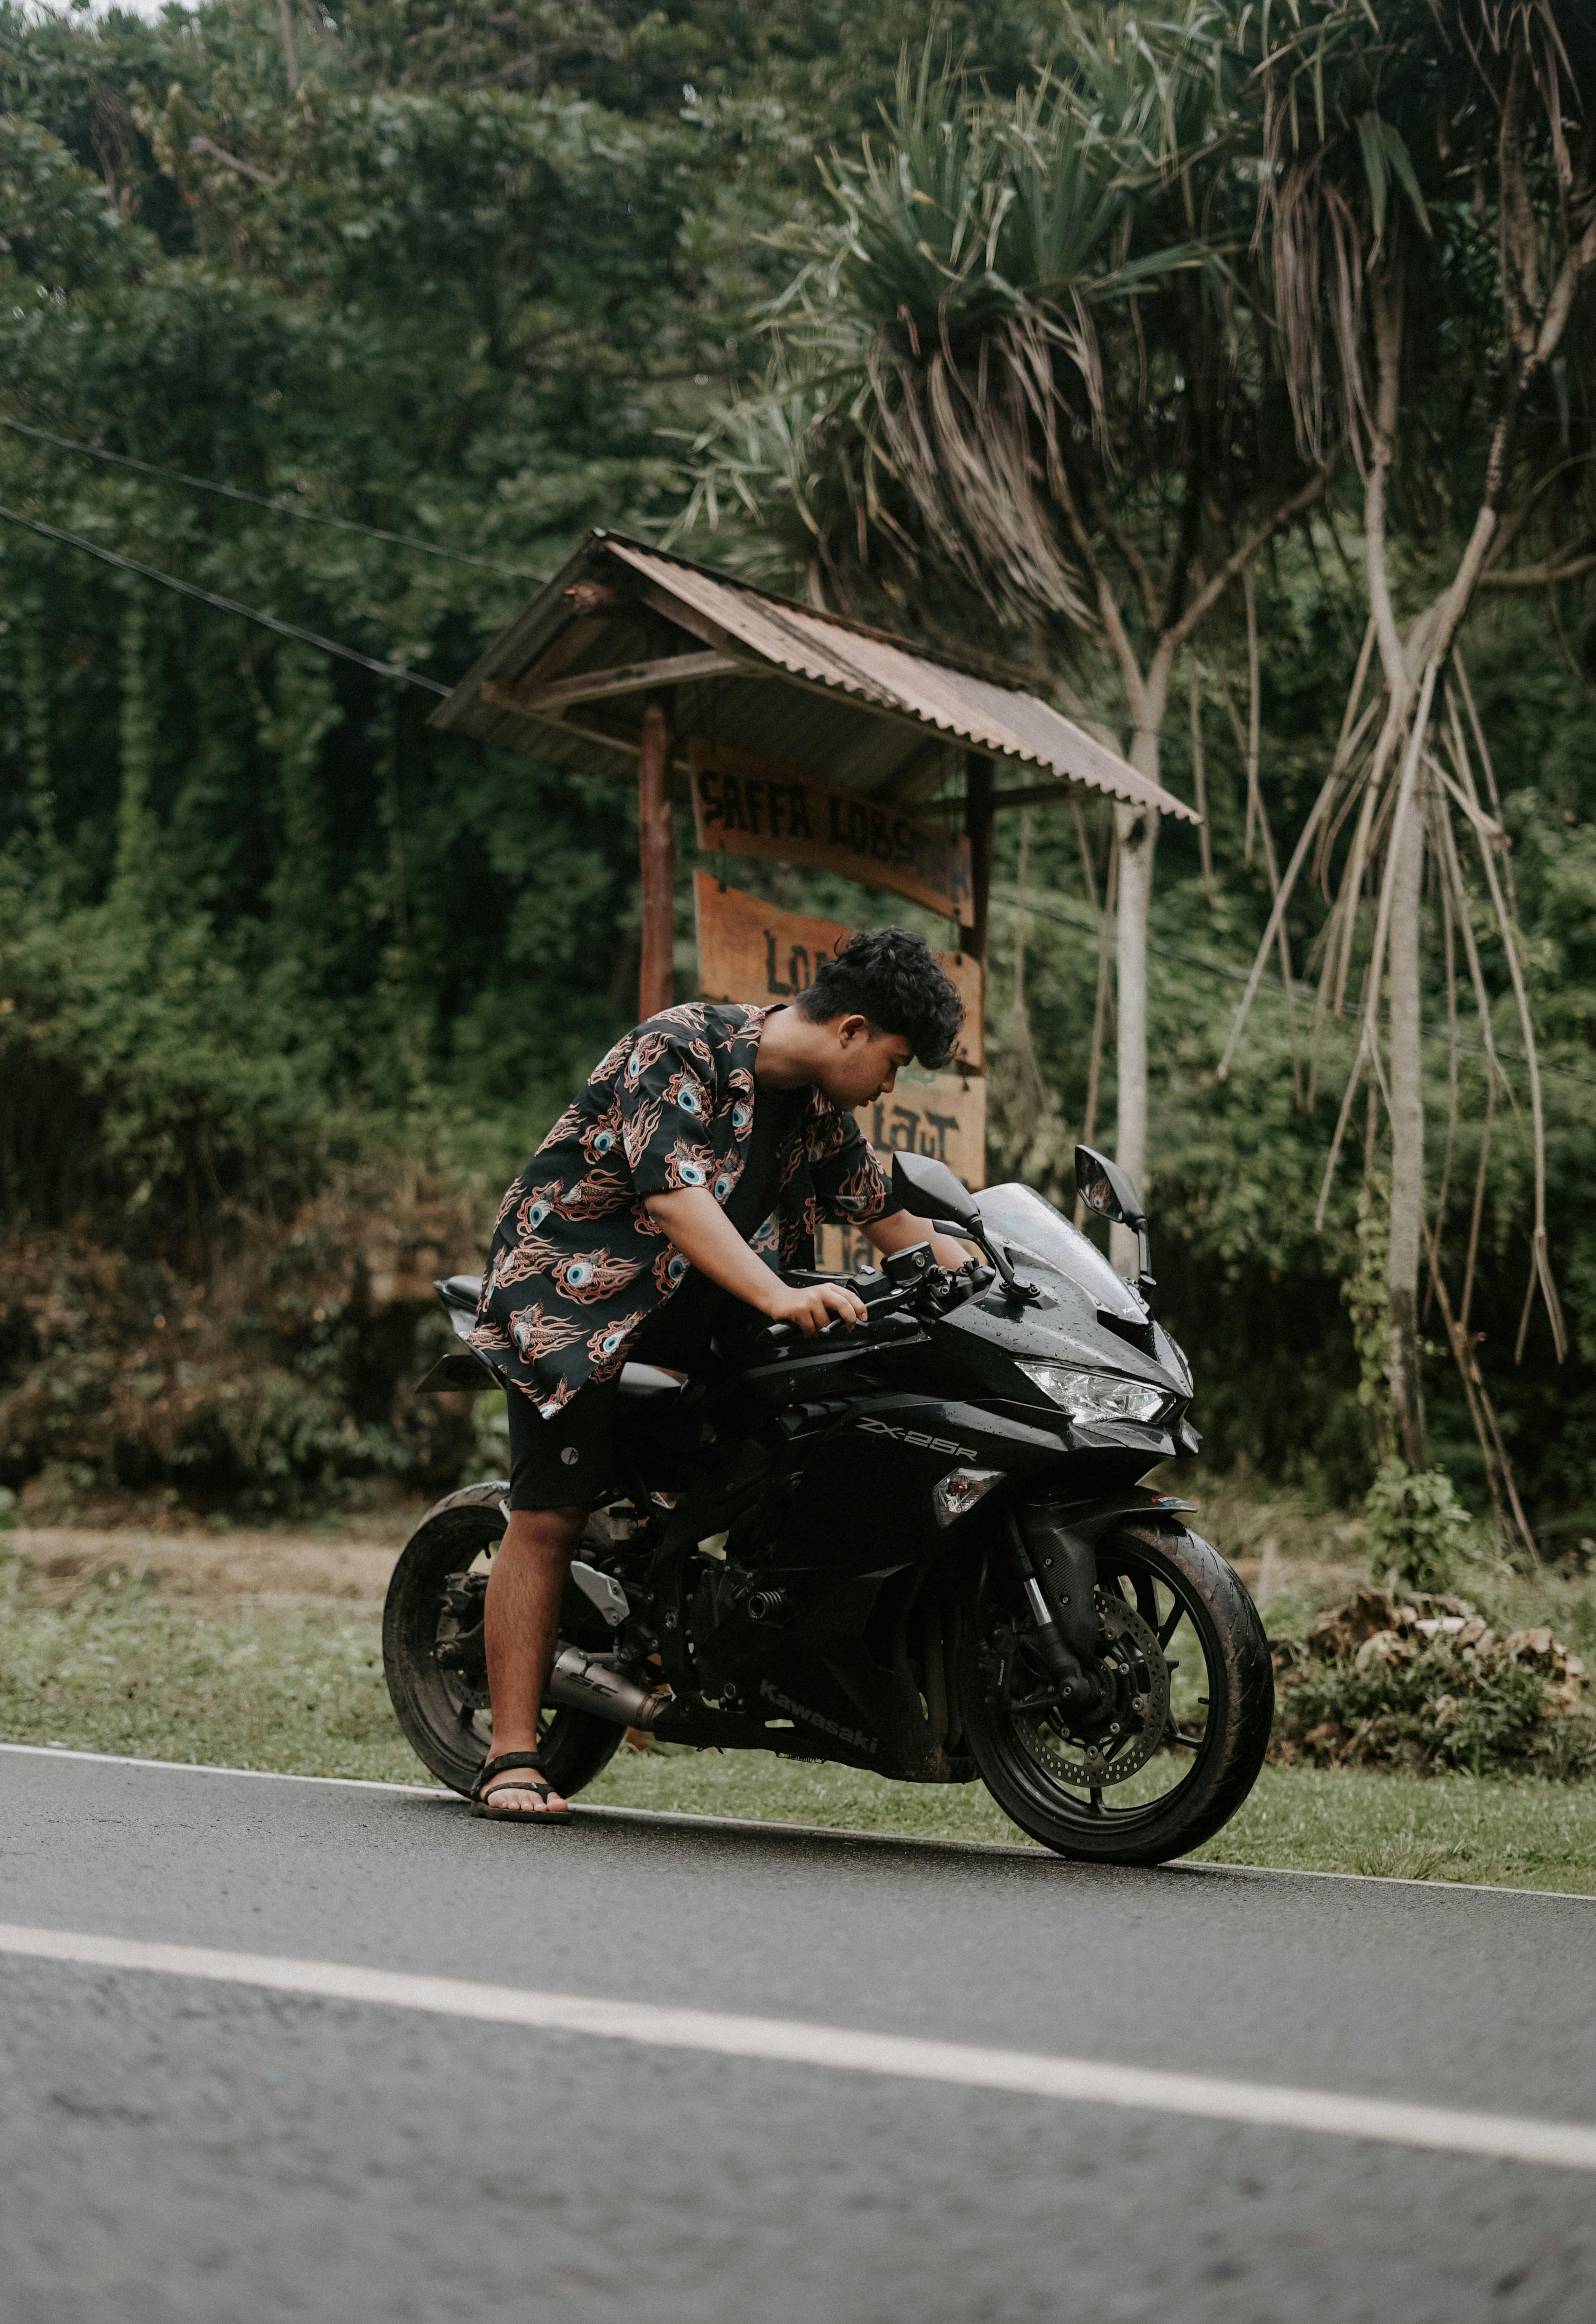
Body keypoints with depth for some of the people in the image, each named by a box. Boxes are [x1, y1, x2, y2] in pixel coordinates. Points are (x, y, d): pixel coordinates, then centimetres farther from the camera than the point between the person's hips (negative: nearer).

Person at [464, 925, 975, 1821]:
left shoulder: (821, 1110, 7)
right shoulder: (682, 1046, -19)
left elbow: (887, 1213, 14)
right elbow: (674, 1192, -31)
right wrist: (780, 1297, -42)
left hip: (695, 1307, 8)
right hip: (575, 1283, -8)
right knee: (550, 1514, -14)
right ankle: (512, 1760, -12)